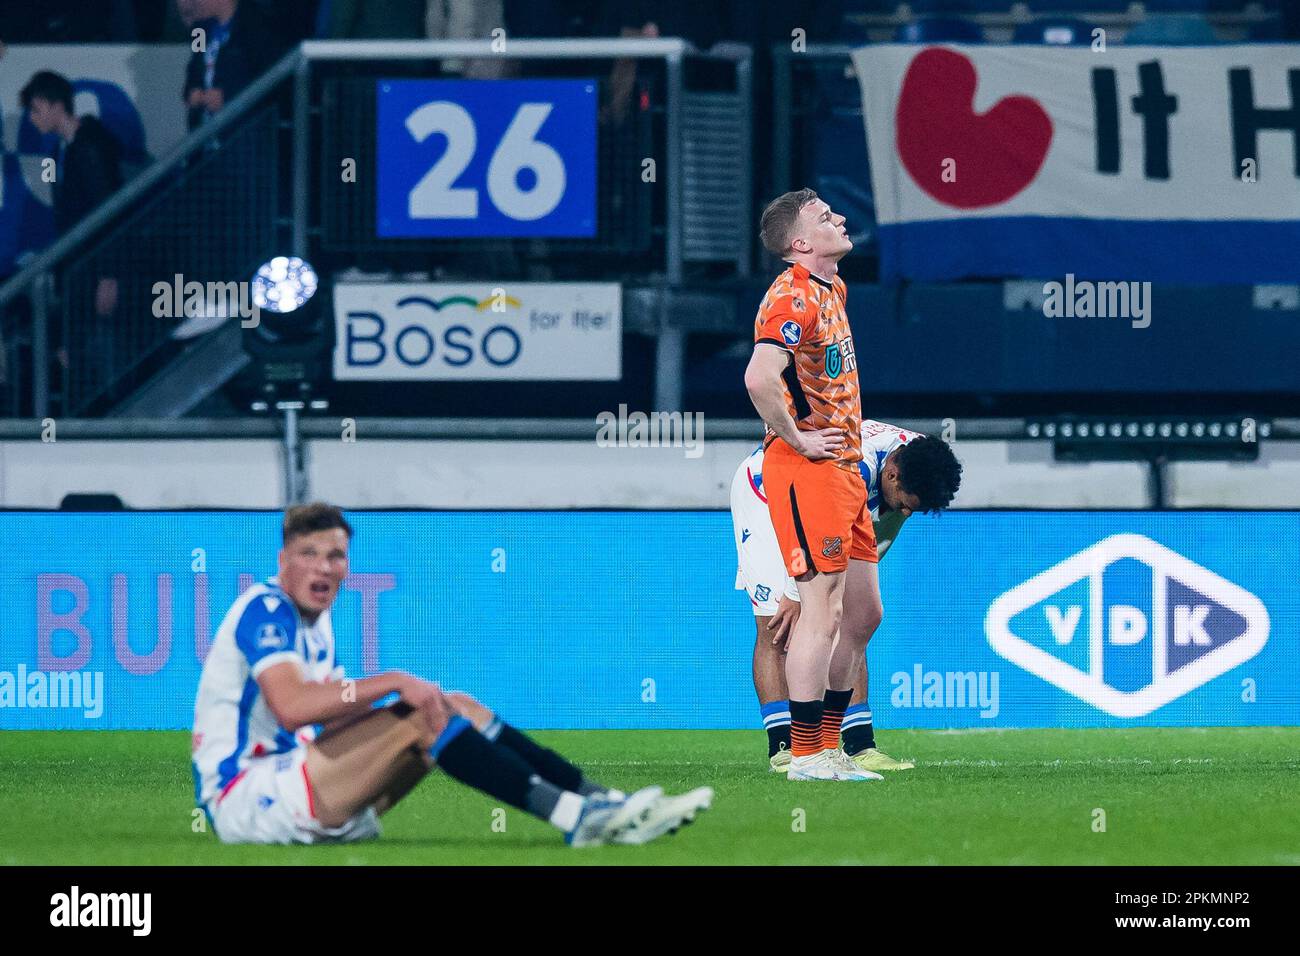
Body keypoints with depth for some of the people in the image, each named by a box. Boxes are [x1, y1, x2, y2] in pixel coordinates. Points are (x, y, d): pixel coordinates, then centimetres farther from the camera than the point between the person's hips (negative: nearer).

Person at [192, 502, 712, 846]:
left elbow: (330, 720, 15)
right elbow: (291, 707, -29)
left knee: (458, 709, 1)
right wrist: (393, 682, -27)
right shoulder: (264, 611, -12)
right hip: (242, 798, -9)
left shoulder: (315, 622, 19)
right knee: (424, 713, -23)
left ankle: (601, 803, -9)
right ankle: (577, 816, -30)